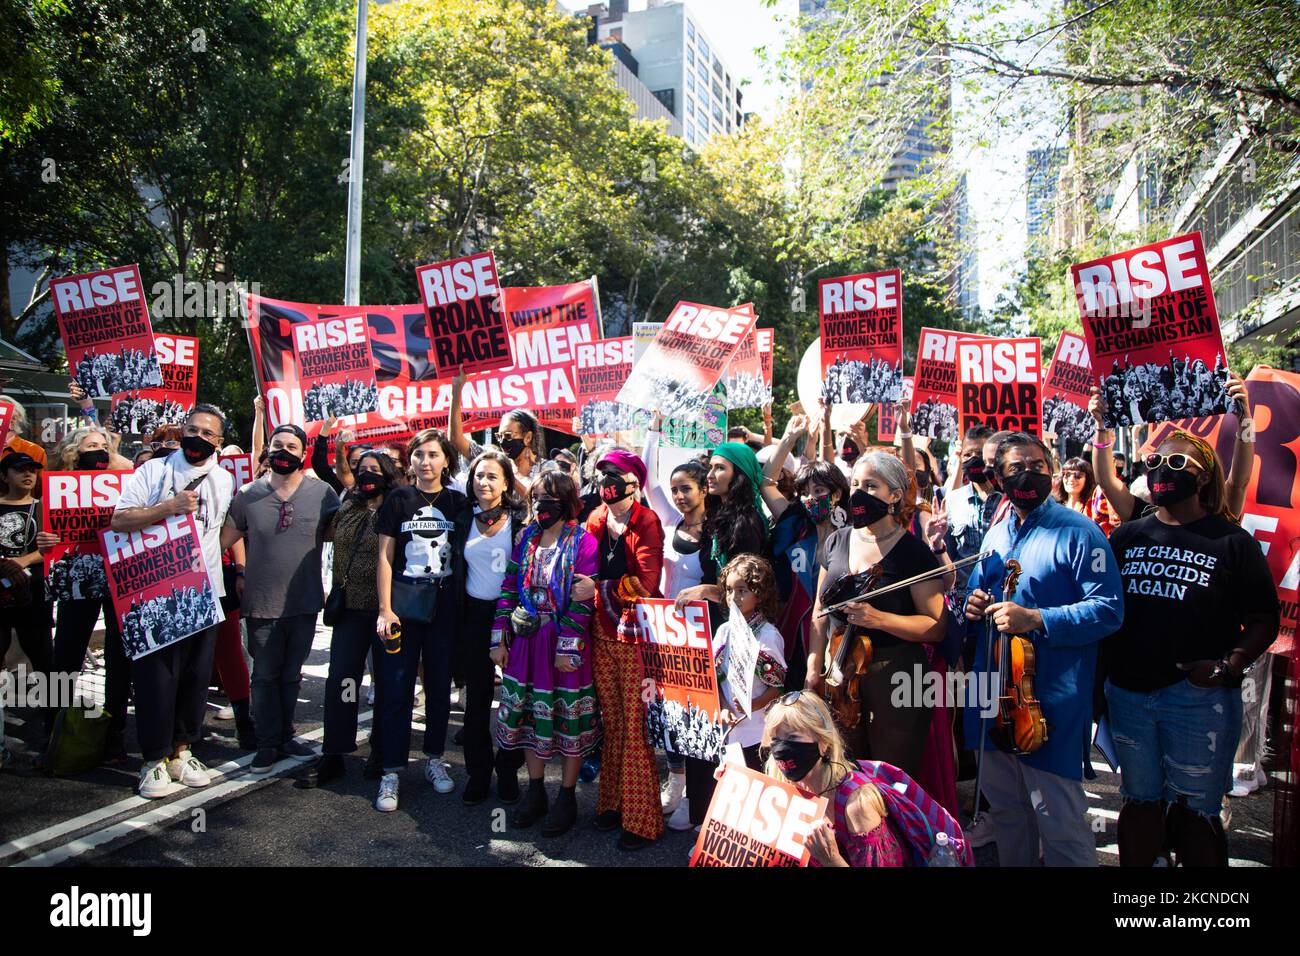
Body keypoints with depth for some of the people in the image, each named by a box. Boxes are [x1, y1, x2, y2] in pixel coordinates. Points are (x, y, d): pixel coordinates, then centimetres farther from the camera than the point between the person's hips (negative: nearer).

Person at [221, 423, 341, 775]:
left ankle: (285, 736, 30)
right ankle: (268, 743, 22)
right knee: (265, 676, 10)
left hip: (305, 602, 0)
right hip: (261, 603, 0)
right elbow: (224, 540, 2)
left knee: (292, 675, 15)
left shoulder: (322, 493, -6)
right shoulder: (247, 495, -3)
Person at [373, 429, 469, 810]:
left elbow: (464, 555, 8)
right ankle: (391, 772, 9)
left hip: (444, 606, 2)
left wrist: (461, 606, 1)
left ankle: (434, 759, 25)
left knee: (440, 686, 10)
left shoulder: (458, 503, 6)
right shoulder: (398, 500, 2)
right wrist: (385, 608, -7)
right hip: (403, 604, -2)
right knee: (396, 689, 0)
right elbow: (385, 556, 0)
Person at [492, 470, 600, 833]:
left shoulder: (583, 542, -10)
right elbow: (509, 589, 7)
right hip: (525, 640, 5)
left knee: (569, 719, 5)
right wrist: (500, 639, 3)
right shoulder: (527, 538, 7)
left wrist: (568, 647, -18)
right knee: (528, 714, 13)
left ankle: (566, 799, 21)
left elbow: (583, 600, -14)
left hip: (565, 642, -5)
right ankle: (535, 792, 30)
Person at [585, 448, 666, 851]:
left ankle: (641, 819, 11)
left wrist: (601, 587, -16)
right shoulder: (596, 519, 8)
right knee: (612, 724, 15)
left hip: (635, 634, -5)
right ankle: (613, 802, 29)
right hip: (602, 633, 6)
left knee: (635, 727, 0)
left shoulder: (647, 521, -10)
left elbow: (647, 584, -16)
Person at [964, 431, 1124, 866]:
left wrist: (1035, 619, -24)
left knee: (1060, 822, -1)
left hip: (1052, 699, -7)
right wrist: (975, 608, 2)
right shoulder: (996, 535, 13)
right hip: (995, 695, 7)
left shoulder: (1078, 532, -8)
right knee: (1005, 811, 19)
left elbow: (1109, 609, -16)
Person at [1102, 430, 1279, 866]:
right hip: (1128, 694, 3)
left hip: (1200, 698, -3)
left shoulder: (1231, 542, -2)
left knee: (1195, 813, 6)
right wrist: (1104, 669, -2)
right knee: (1140, 803, 16)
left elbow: (1264, 619, -2)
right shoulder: (1126, 536, 8)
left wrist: (1230, 664, -18)